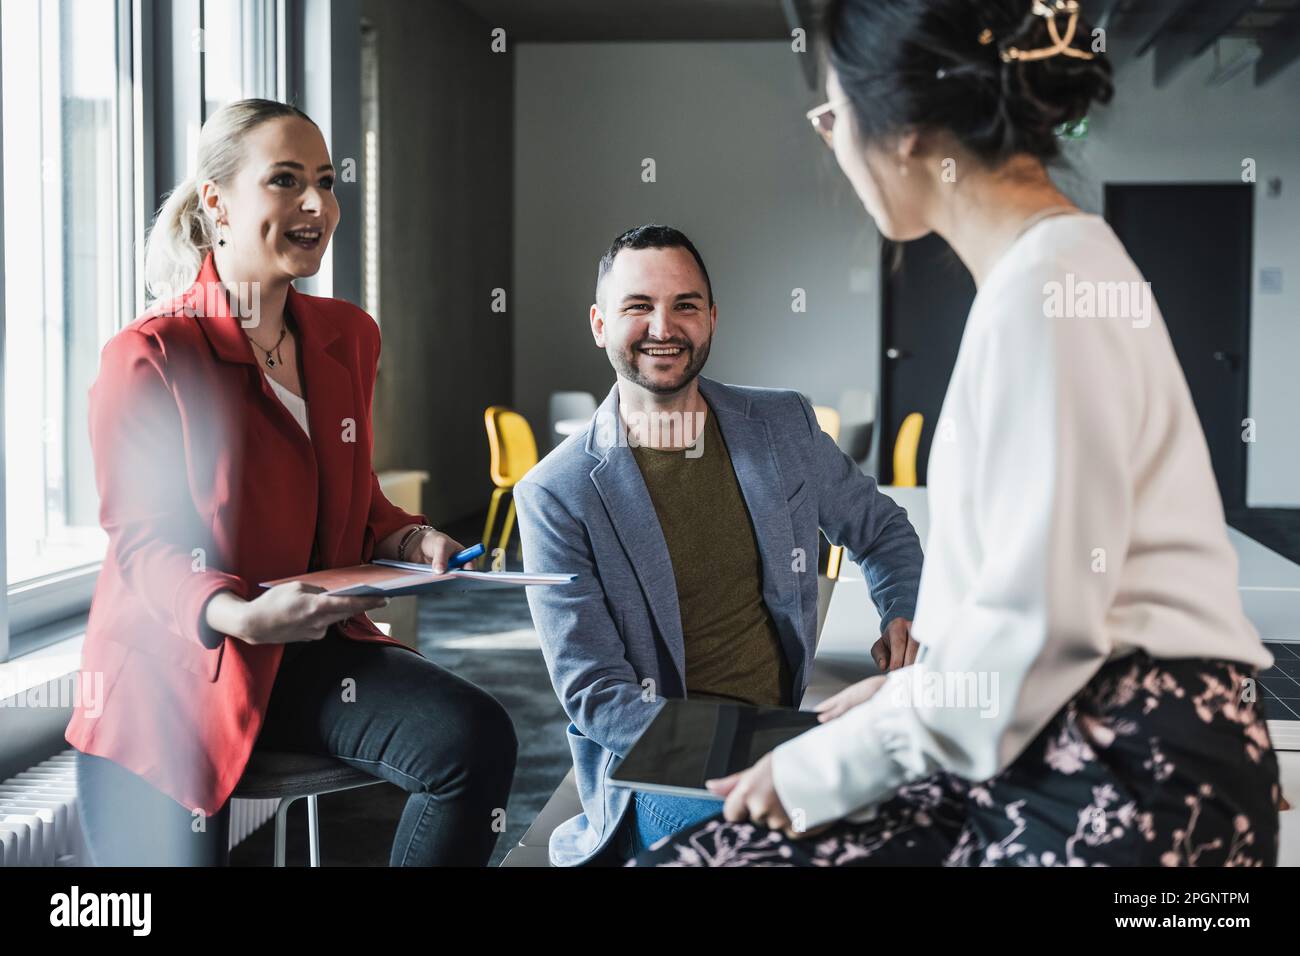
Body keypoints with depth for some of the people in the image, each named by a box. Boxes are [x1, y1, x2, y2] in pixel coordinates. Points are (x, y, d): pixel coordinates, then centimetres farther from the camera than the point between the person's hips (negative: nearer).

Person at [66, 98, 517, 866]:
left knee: (477, 738, -18)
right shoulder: (147, 358, -12)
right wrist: (241, 616, -32)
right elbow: (143, 544, -13)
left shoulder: (349, 337, 8)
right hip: (171, 670, -4)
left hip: (312, 649, 5)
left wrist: (410, 541, -6)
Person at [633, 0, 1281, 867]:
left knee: (697, 850, -13)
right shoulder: (1055, 265, 16)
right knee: (694, 850, 2)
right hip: (1075, 748, 9)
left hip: (1127, 790, -9)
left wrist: (832, 765, -11)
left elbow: (1037, 622, -20)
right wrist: (918, 692, 20)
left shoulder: (1046, 285, -15)